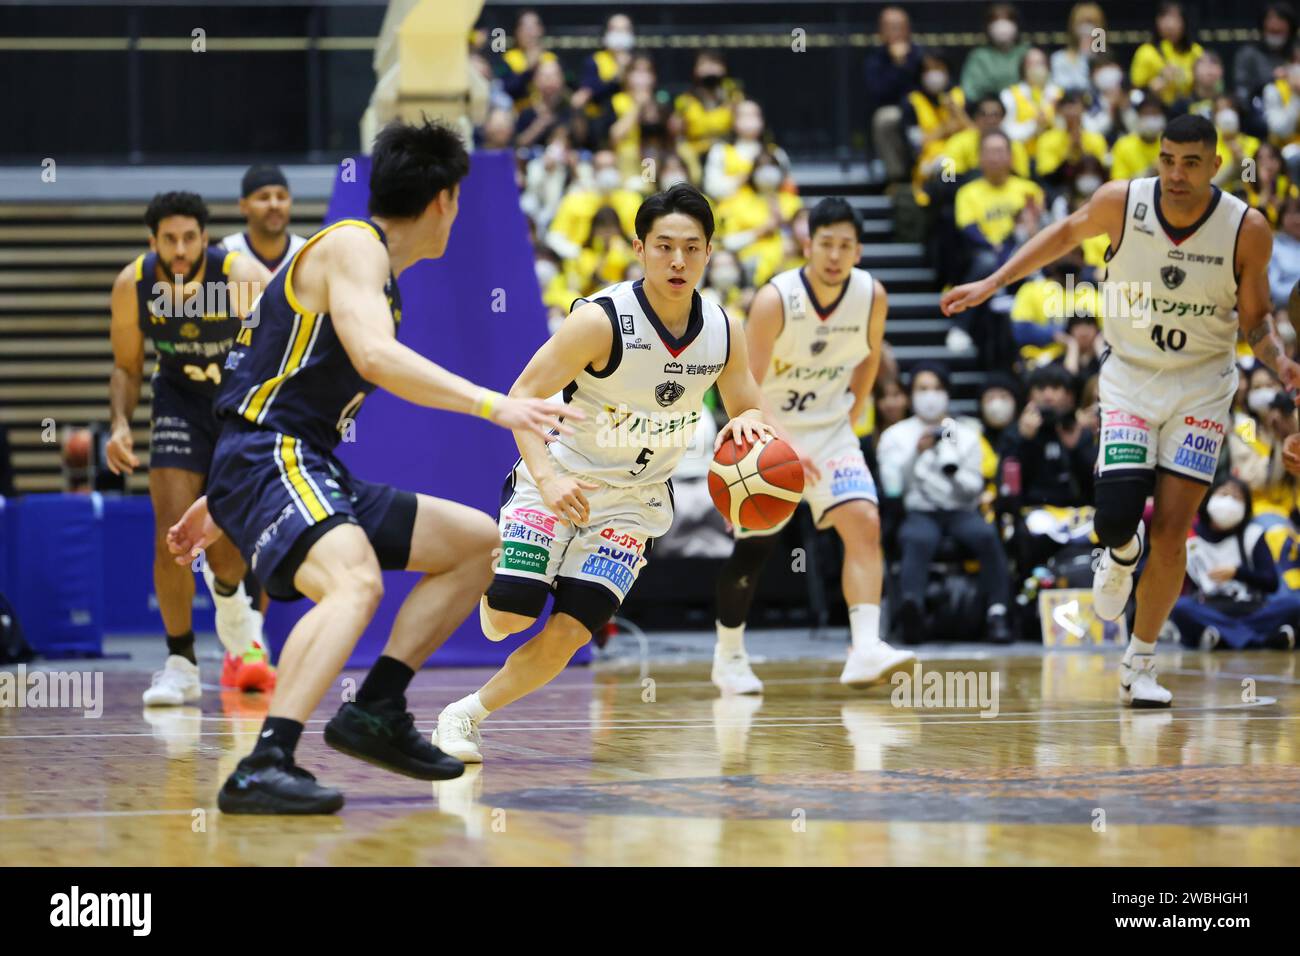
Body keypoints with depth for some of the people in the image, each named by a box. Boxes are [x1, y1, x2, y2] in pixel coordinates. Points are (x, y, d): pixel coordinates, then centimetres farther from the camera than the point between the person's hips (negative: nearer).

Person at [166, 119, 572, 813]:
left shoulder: (372, 264, 24)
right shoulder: (352, 246, -7)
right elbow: (375, 356, -27)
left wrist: (216, 508, 32)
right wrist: (492, 405, -31)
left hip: (311, 470, 10)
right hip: (266, 461, -10)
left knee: (478, 542, 13)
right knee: (355, 583, -35)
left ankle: (376, 710, 8)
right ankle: (262, 768, -45)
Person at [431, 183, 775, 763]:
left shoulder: (724, 333, -8)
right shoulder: (601, 320, -22)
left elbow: (749, 412, 6)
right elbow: (524, 395, -19)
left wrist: (745, 427, -20)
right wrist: (547, 478, -34)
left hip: (632, 502, 3)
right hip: (561, 482, -3)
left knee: (564, 640, -10)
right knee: (506, 621, -16)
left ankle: (465, 716, 11)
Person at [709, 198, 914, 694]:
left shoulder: (872, 296, -11)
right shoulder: (775, 300, -24)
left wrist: (851, 417, 10)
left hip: (829, 429, 3)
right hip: (768, 431, -3)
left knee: (864, 523, -19)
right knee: (753, 548, 3)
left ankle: (865, 650, -28)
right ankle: (728, 656, 26)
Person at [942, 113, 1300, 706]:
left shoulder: (1247, 229, -15)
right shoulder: (1121, 202, -15)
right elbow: (1067, 233, 8)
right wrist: (991, 284, 6)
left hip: (1201, 385, 0)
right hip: (1130, 377, 1)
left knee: (1171, 530, -6)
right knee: (1115, 516, -16)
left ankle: (1140, 664, 12)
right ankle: (1121, 556, 24)